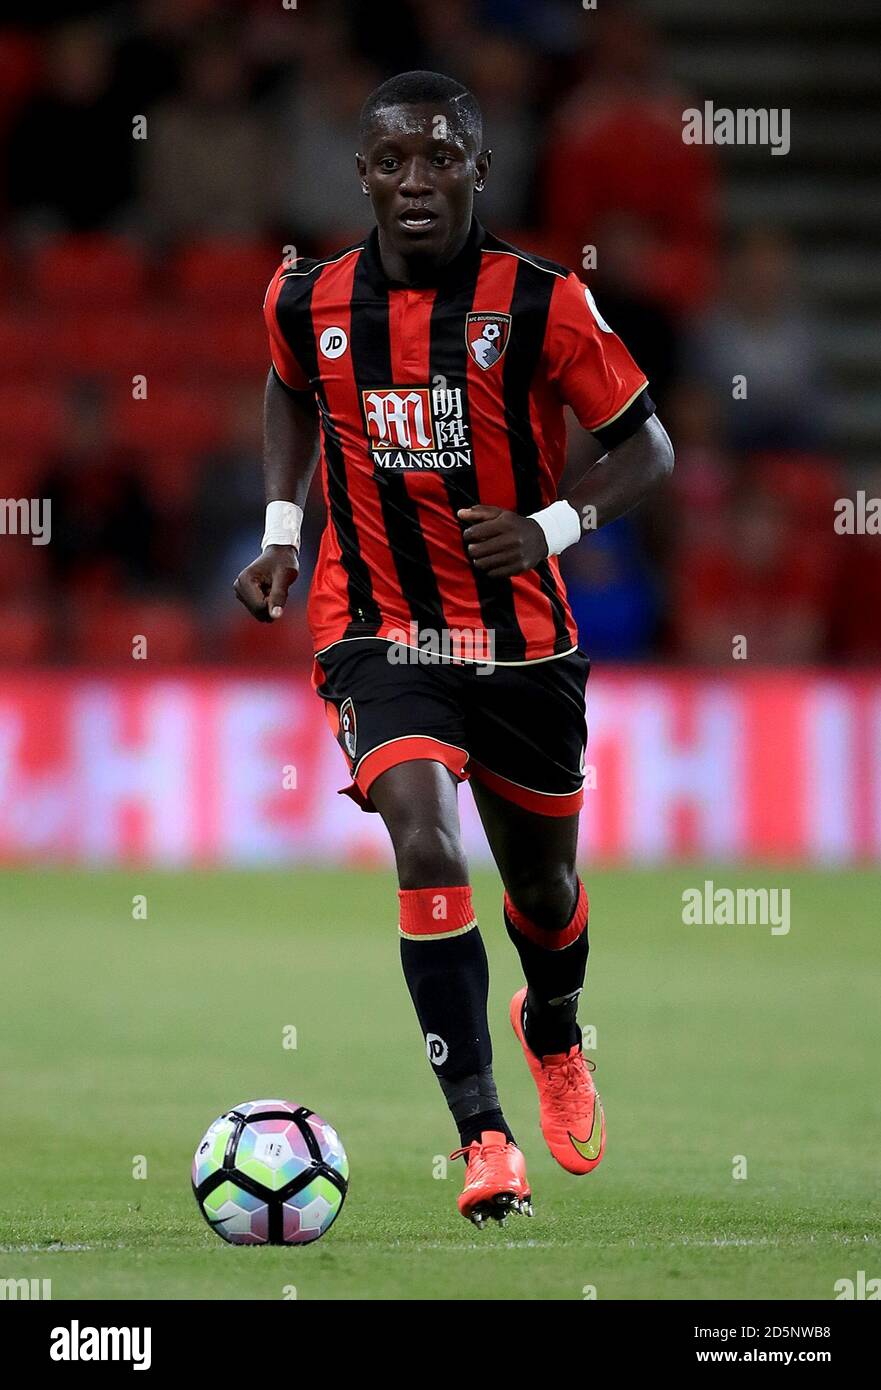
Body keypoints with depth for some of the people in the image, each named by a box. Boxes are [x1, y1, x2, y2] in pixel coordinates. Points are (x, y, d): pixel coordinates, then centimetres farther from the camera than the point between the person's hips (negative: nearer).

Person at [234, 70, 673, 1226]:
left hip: (522, 640, 0)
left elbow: (648, 447, -5)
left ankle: (554, 1033, 52)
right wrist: (282, 532, 7)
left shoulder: (539, 303, -13)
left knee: (540, 876, 16)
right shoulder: (309, 301, -4)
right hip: (379, 632, 0)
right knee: (427, 848, -23)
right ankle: (484, 1138, -21)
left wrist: (550, 529, -21)